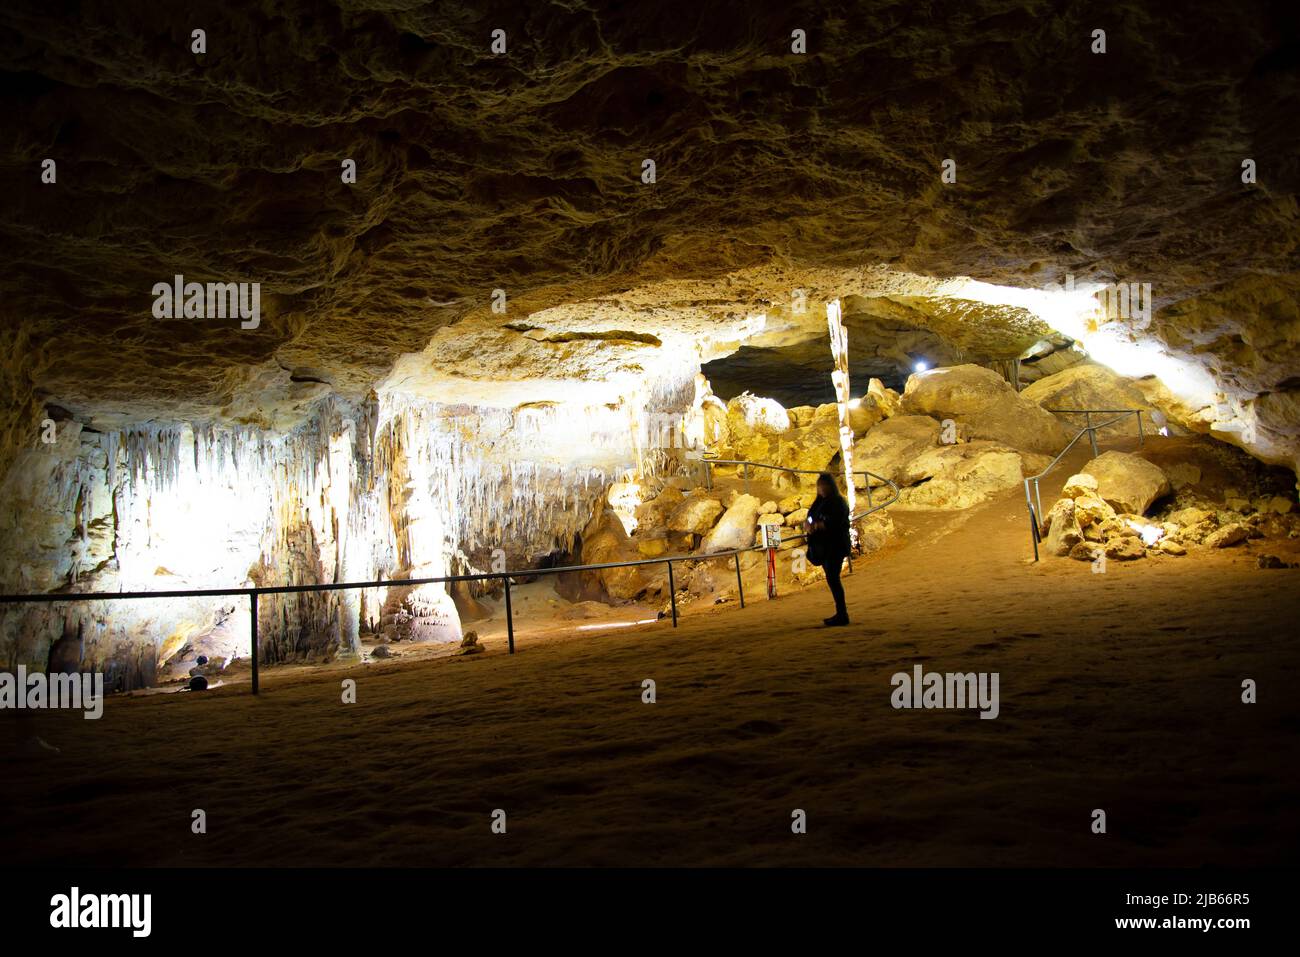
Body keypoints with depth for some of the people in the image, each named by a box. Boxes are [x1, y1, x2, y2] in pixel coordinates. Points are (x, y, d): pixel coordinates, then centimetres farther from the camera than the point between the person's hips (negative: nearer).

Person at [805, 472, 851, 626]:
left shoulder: (839, 502, -10)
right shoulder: (820, 502, 13)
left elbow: (835, 523, -21)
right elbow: (810, 517, 8)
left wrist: (817, 525, -19)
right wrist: (809, 525, -14)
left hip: (835, 546, -8)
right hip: (823, 546, 8)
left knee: (832, 579, -10)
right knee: (832, 580, 11)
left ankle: (842, 615, -6)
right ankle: (841, 614, 19)